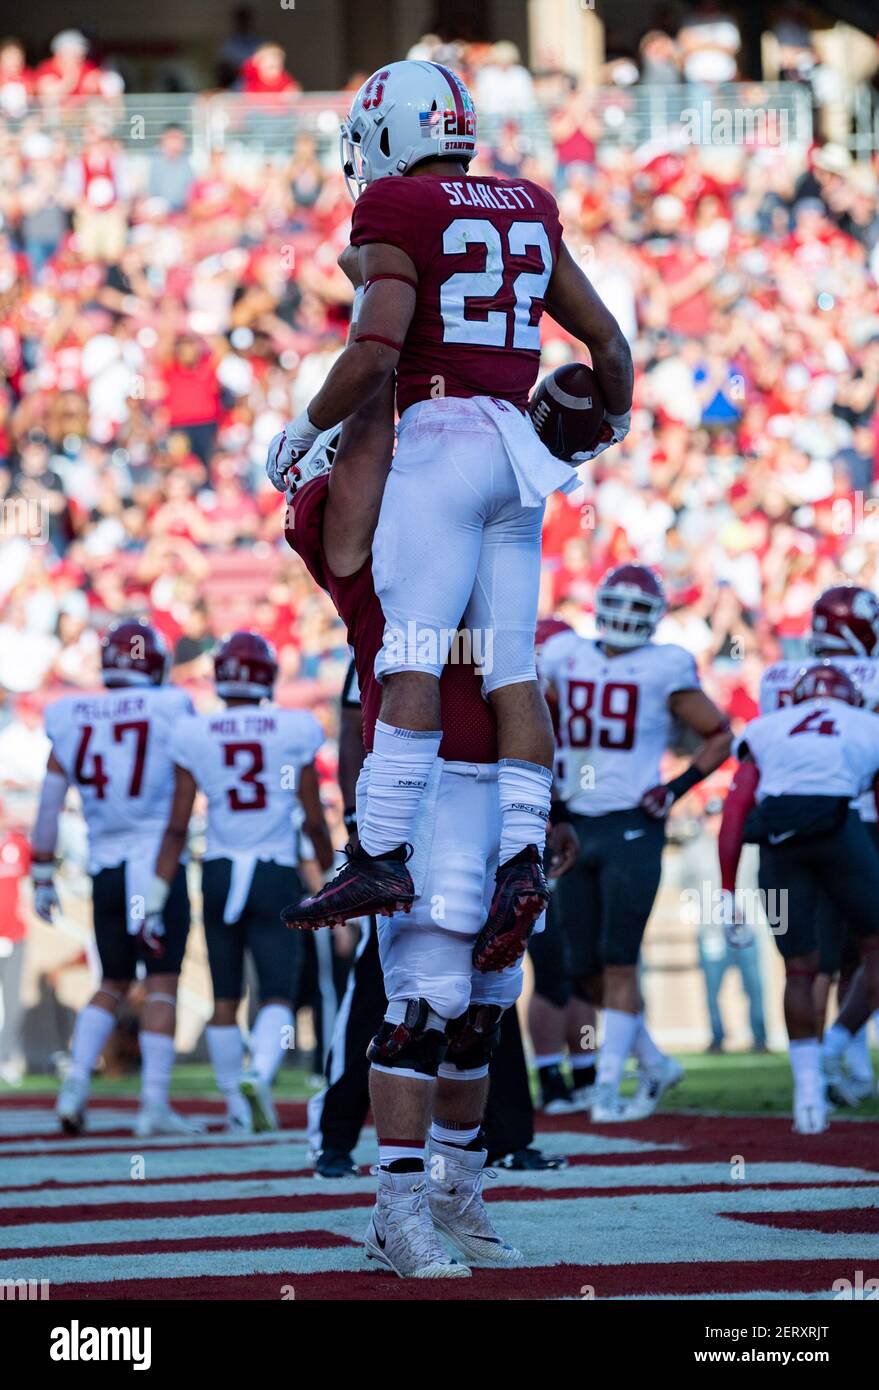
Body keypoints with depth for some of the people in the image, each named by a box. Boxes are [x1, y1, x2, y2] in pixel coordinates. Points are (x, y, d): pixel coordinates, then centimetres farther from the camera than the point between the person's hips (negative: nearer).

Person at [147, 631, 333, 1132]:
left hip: (220, 873, 2)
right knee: (278, 998, -1)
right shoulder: (294, 731, -6)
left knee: (226, 998, 16)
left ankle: (237, 1105, 21)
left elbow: (178, 826, -3)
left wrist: (157, 895, 1)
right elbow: (314, 820, 0)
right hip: (276, 874, -2)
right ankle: (259, 1074, -28)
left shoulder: (193, 735, -3)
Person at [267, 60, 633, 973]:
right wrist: (616, 420, 39)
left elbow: (375, 355, -15)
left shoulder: (397, 218, -4)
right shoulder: (527, 214, 17)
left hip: (440, 441, -7)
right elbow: (605, 338, 20)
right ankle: (522, 856, -9)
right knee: (509, 667, 1)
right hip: (518, 452, 7)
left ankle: (381, 855, -17)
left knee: (411, 659, -12)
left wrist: (302, 431, 0)